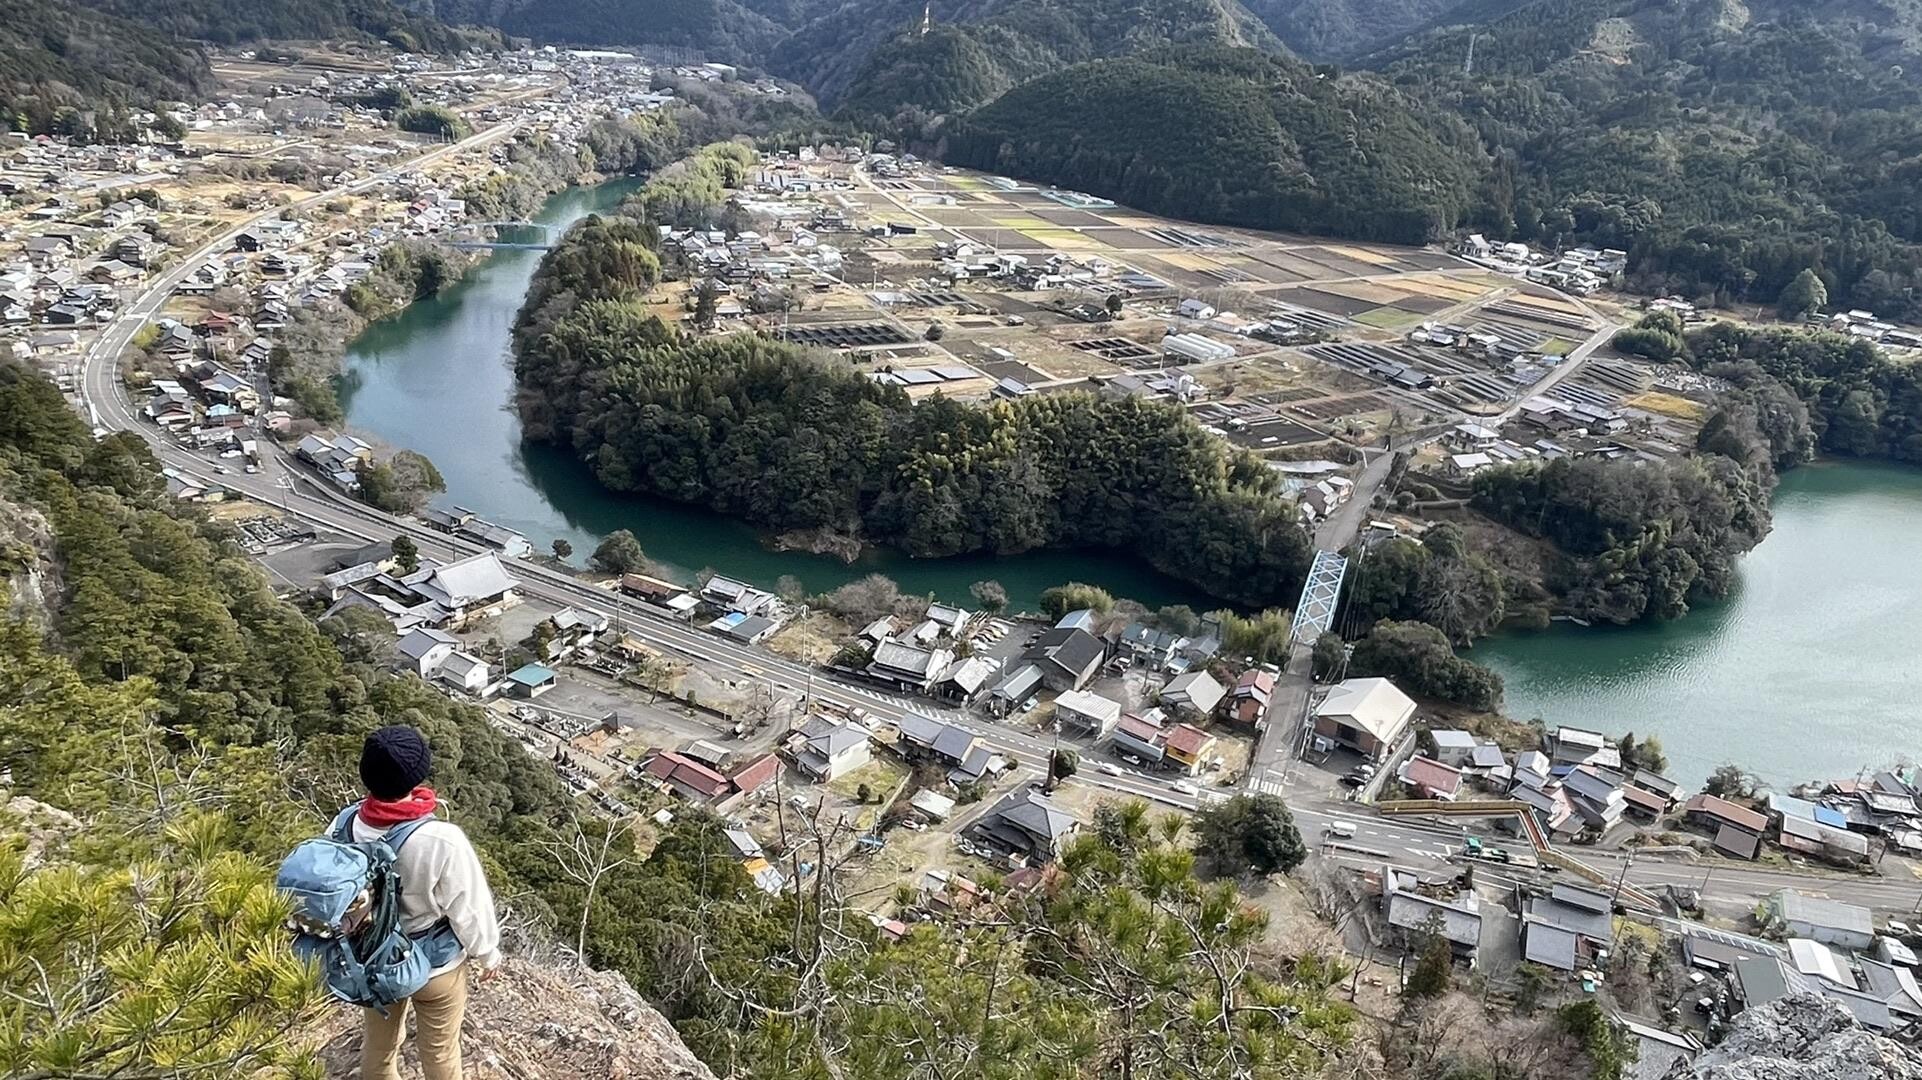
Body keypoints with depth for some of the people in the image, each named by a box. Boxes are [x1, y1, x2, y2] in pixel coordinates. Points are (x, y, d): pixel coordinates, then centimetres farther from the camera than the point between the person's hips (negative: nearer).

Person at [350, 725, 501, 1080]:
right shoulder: (442, 841, -36)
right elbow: (470, 908, -22)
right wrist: (487, 954, -3)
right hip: (437, 967, -4)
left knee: (378, 1044, 29)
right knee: (439, 1051, 21)